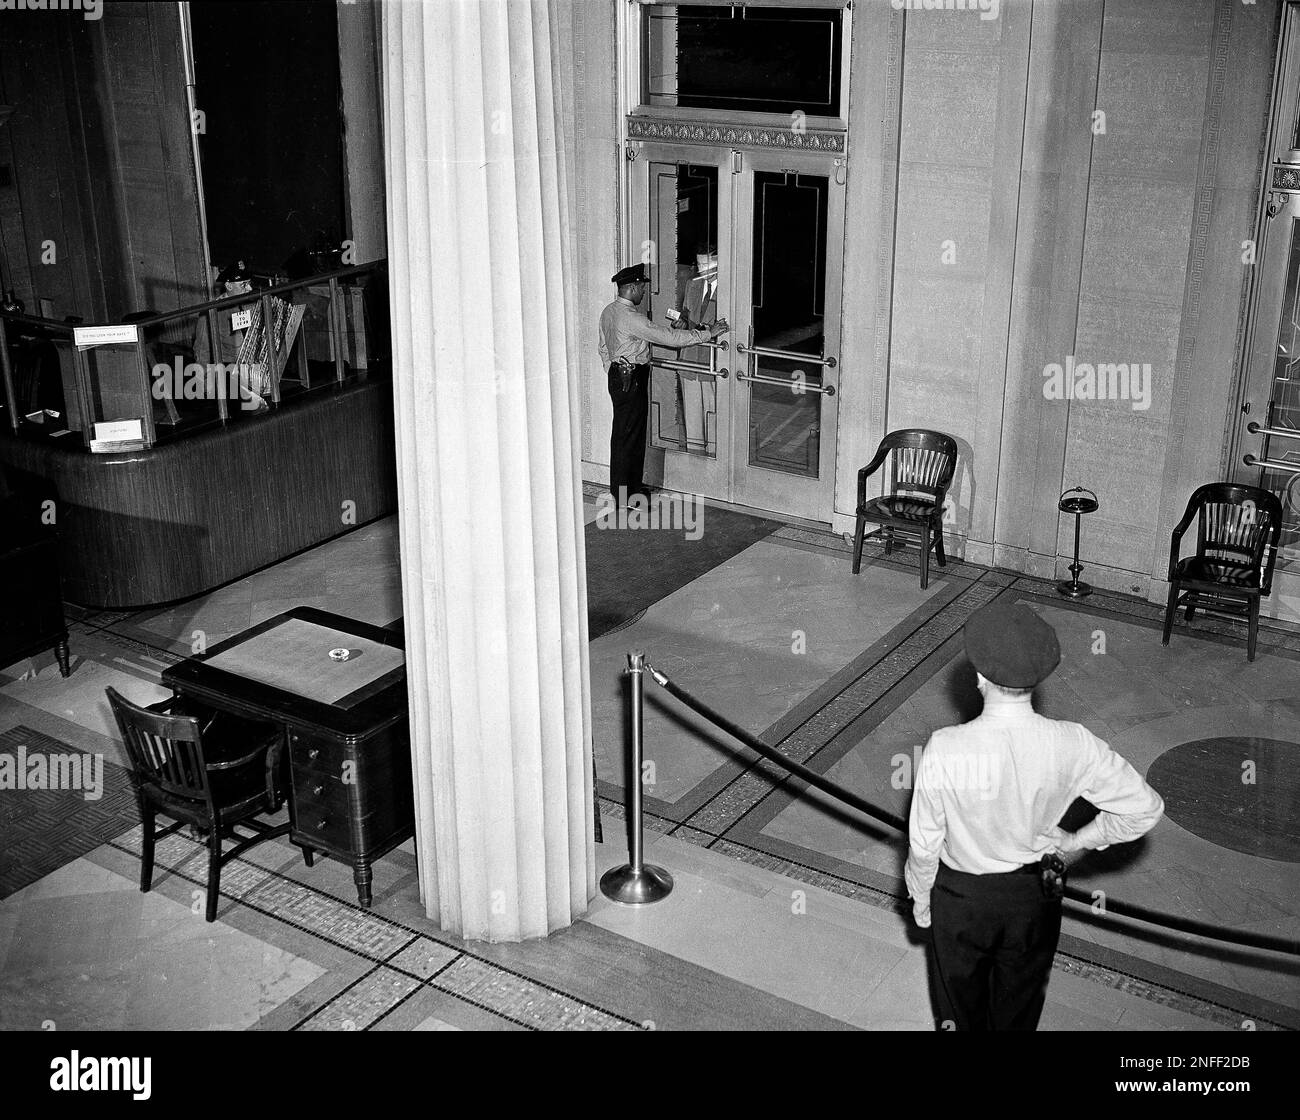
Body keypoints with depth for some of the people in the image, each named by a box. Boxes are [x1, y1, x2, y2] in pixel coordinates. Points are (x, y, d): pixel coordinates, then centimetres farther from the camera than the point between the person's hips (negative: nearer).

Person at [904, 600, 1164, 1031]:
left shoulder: (943, 750, -32)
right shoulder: (1073, 745, -25)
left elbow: (924, 844, -19)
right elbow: (1144, 808, -12)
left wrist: (920, 899, 1)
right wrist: (1077, 841, 1)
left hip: (960, 896, -2)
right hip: (1035, 894, 2)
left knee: (962, 1001, 26)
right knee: (1019, 1003, 29)